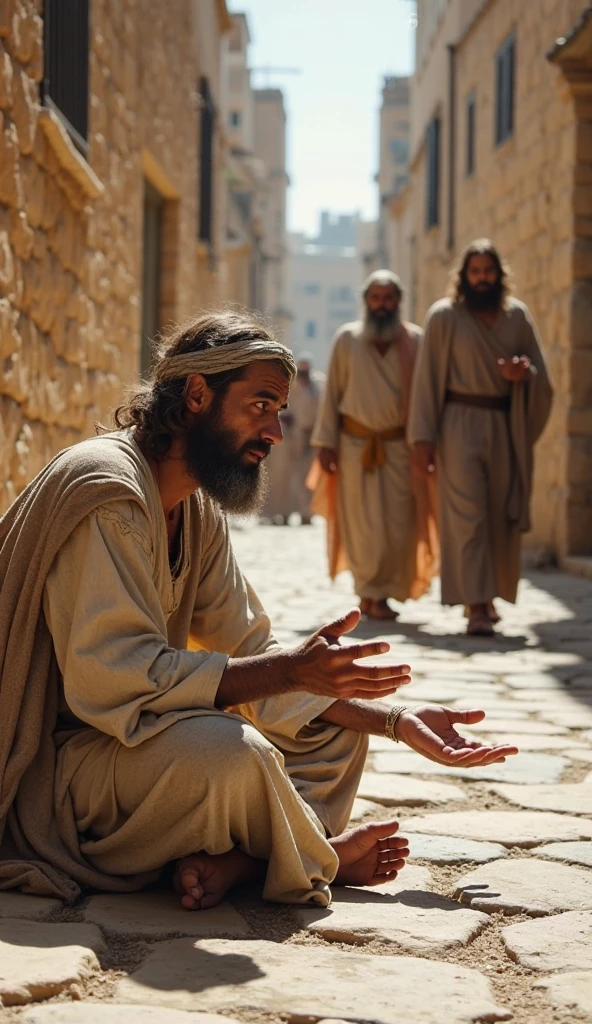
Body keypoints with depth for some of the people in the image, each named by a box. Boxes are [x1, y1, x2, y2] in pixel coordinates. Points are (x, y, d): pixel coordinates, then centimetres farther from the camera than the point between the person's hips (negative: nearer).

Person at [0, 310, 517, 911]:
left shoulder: (196, 509, 11)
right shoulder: (106, 490, -20)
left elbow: (250, 654, 8)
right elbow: (115, 681, -30)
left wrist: (397, 721, -1)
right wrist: (293, 671, -31)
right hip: (52, 764, -10)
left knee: (339, 732, 9)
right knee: (228, 751, -36)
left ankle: (231, 858, -17)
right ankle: (316, 857, -4)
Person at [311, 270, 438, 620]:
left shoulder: (416, 341, 1)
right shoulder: (347, 339, 3)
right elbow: (333, 393, 5)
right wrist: (326, 443, -1)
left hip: (399, 445, 0)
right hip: (356, 444, 0)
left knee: (399, 526, -3)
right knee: (364, 525, 1)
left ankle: (380, 594, 14)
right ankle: (372, 593, 16)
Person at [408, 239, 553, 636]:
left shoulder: (517, 315, 8)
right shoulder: (444, 316, 0)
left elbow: (542, 375, 10)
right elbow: (428, 377, -2)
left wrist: (523, 374, -14)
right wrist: (423, 436, -10)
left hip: (505, 426, 3)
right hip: (460, 423, -3)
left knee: (500, 515, 6)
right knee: (467, 514, -10)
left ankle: (486, 595, 25)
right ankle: (476, 607, -12)